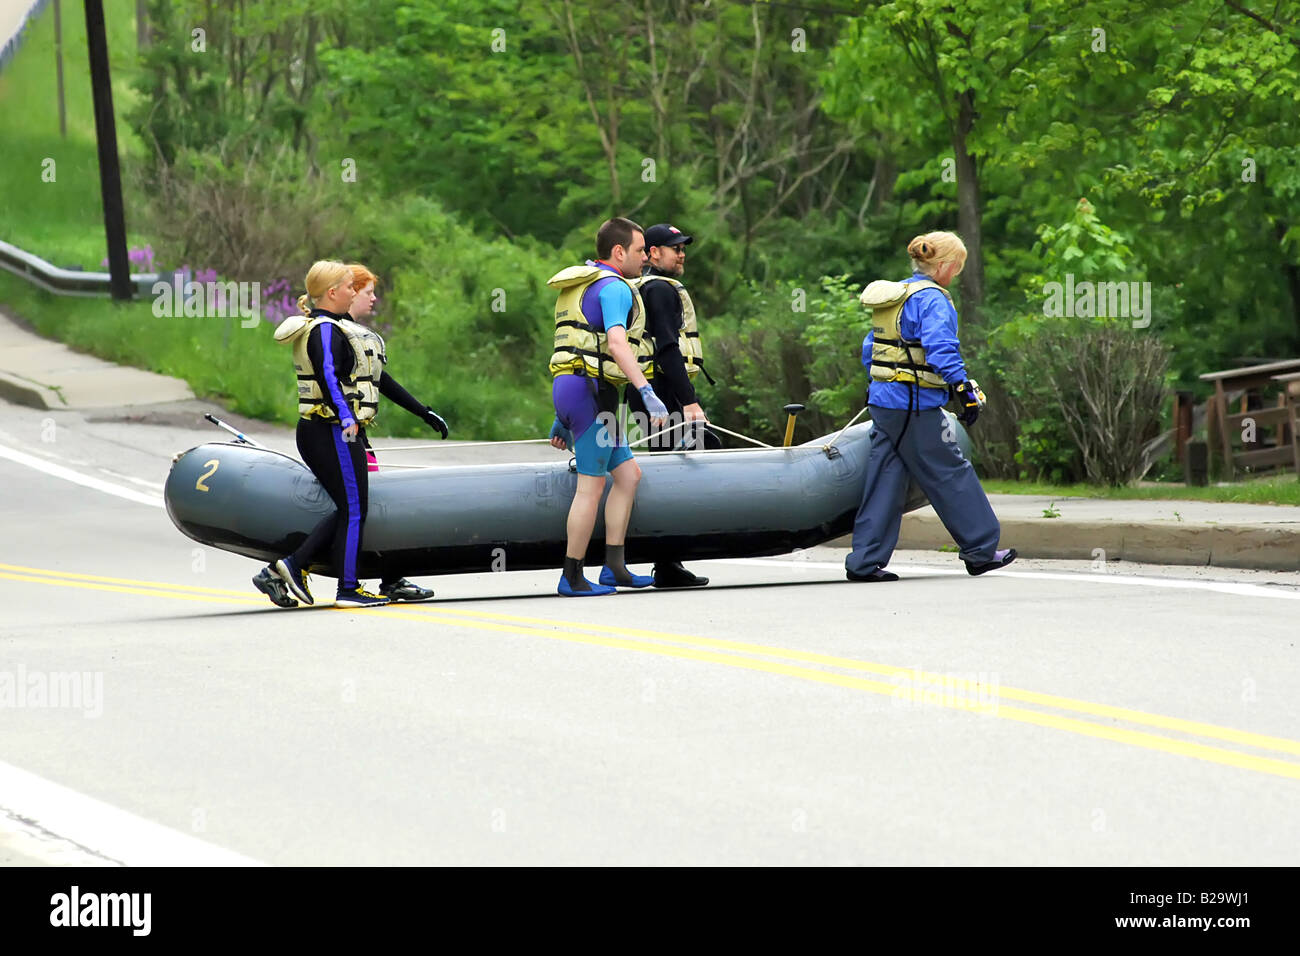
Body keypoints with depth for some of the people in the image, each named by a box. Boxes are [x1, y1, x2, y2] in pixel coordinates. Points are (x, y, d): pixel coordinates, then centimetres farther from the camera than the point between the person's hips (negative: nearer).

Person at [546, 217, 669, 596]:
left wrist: (562, 417, 26)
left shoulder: (581, 286, 22)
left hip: (569, 388, 10)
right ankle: (572, 577, -2)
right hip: (591, 392, -10)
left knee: (628, 474, 12)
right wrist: (647, 392, -33)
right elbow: (616, 344, -25)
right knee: (591, 486, -5)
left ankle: (614, 567, 9)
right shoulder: (613, 287, -9)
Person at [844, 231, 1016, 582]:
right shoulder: (931, 299, -12)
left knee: (885, 480, 9)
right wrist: (964, 390, -22)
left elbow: (870, 350, 21)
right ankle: (981, 550, 11)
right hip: (916, 407, -8)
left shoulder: (892, 296, 15)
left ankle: (864, 561, 5)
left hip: (882, 401, 8)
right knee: (952, 474, 3)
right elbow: (941, 349, -24)